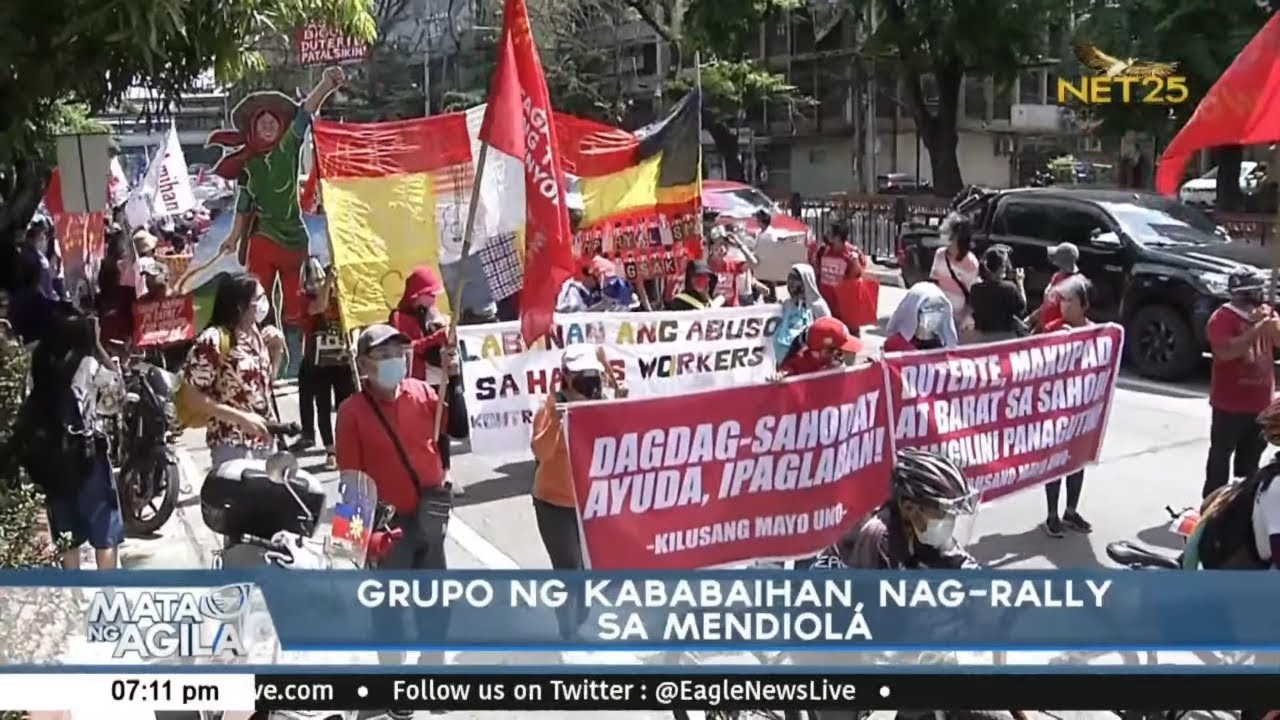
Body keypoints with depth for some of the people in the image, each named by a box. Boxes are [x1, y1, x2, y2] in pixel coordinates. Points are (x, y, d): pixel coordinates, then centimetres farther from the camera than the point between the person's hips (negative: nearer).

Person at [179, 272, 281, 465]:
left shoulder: (257, 334, 9)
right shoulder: (213, 340, -15)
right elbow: (194, 397, -15)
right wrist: (241, 418, -20)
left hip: (265, 440, 8)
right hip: (232, 445, -8)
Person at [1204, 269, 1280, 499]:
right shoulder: (1223, 318, -14)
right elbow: (1226, 351, -27)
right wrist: (1256, 330, -29)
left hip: (1261, 402, 7)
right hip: (1230, 403, -7)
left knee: (1251, 456, 17)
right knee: (1221, 454, 1)